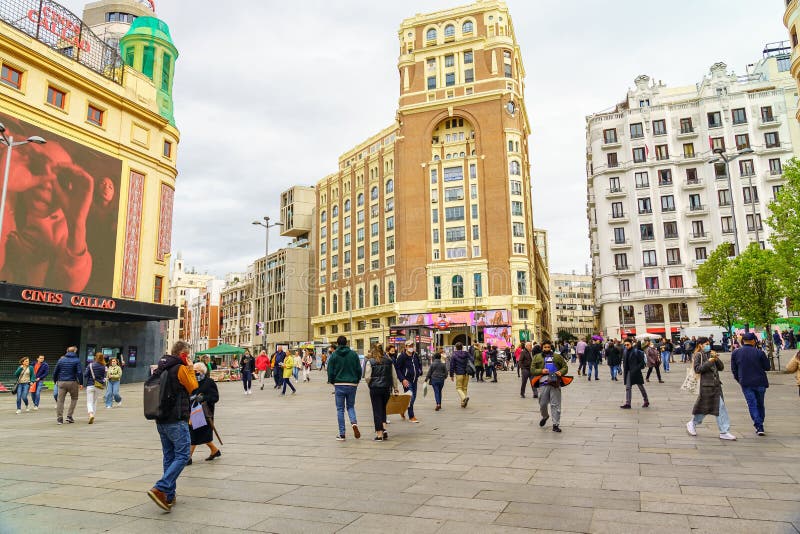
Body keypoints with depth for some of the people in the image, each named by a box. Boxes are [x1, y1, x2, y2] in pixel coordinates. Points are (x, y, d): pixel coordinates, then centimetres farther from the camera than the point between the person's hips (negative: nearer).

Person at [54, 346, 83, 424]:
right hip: (72, 382, -3)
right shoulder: (77, 360, -2)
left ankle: (59, 418, 2)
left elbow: (55, 372, 9)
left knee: (60, 400, 6)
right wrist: (81, 383, -4)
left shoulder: (61, 360, 8)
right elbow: (79, 373, -9)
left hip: (61, 382, 3)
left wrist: (55, 381, 21)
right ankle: (69, 416, 6)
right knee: (74, 398, 13)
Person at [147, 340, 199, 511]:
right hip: (176, 420, -8)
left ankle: (169, 496, 16)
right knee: (182, 456, -4)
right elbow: (193, 388, -3)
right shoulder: (181, 369, -12)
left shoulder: (159, 369, 11)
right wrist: (191, 370, 7)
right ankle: (160, 489, -17)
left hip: (160, 420, 8)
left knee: (169, 456, 14)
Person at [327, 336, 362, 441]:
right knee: (350, 406, 18)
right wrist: (357, 381, 14)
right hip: (352, 385, 2)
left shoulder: (334, 356, -2)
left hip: (339, 385, -2)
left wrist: (332, 382, 13)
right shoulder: (354, 354, 2)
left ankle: (341, 434, 9)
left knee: (340, 409, 8)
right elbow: (359, 370, 2)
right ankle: (354, 423, -10)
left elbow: (330, 372, -3)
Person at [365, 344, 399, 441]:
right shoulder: (389, 361, 5)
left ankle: (379, 434, 5)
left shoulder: (370, 361, -6)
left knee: (377, 410, 4)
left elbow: (367, 377, -8)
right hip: (387, 388, 3)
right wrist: (395, 388, 16)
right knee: (383, 408, 20)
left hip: (375, 389, -3)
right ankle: (384, 428, 5)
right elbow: (394, 376, 7)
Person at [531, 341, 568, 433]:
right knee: (543, 403, 4)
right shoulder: (537, 357, 10)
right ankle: (545, 416, 36)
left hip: (555, 383, 0)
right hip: (543, 383, 0)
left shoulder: (557, 357, 13)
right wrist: (541, 371, -12)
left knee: (556, 405, -1)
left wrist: (561, 372, -6)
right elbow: (532, 370, 6)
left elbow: (565, 367, 15)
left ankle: (556, 425, 5)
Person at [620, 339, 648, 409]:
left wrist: (636, 369, -19)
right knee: (628, 388, 1)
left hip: (636, 372, -5)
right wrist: (624, 372, 7)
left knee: (641, 387, 11)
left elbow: (642, 362, -11)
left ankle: (646, 401, 28)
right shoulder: (625, 351, 4)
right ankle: (627, 404, 2)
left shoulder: (637, 352, -14)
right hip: (628, 372, 5)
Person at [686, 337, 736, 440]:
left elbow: (721, 367, 11)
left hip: (716, 384, 6)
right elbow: (697, 369, -14)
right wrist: (708, 362, -18)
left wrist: (716, 358, -4)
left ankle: (724, 432, 5)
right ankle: (692, 424, 27)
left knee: (721, 408, 2)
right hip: (706, 385, -6)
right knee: (704, 407, 5)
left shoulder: (711, 354, 12)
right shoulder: (698, 355, -5)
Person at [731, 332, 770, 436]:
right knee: (760, 404, 16)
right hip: (760, 382, 0)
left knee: (752, 405, 3)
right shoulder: (759, 353, -8)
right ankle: (760, 426, 23)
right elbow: (767, 367, 0)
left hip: (746, 384, 0)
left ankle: (759, 427, -6)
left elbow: (734, 369, 5)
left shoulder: (735, 353, -2)